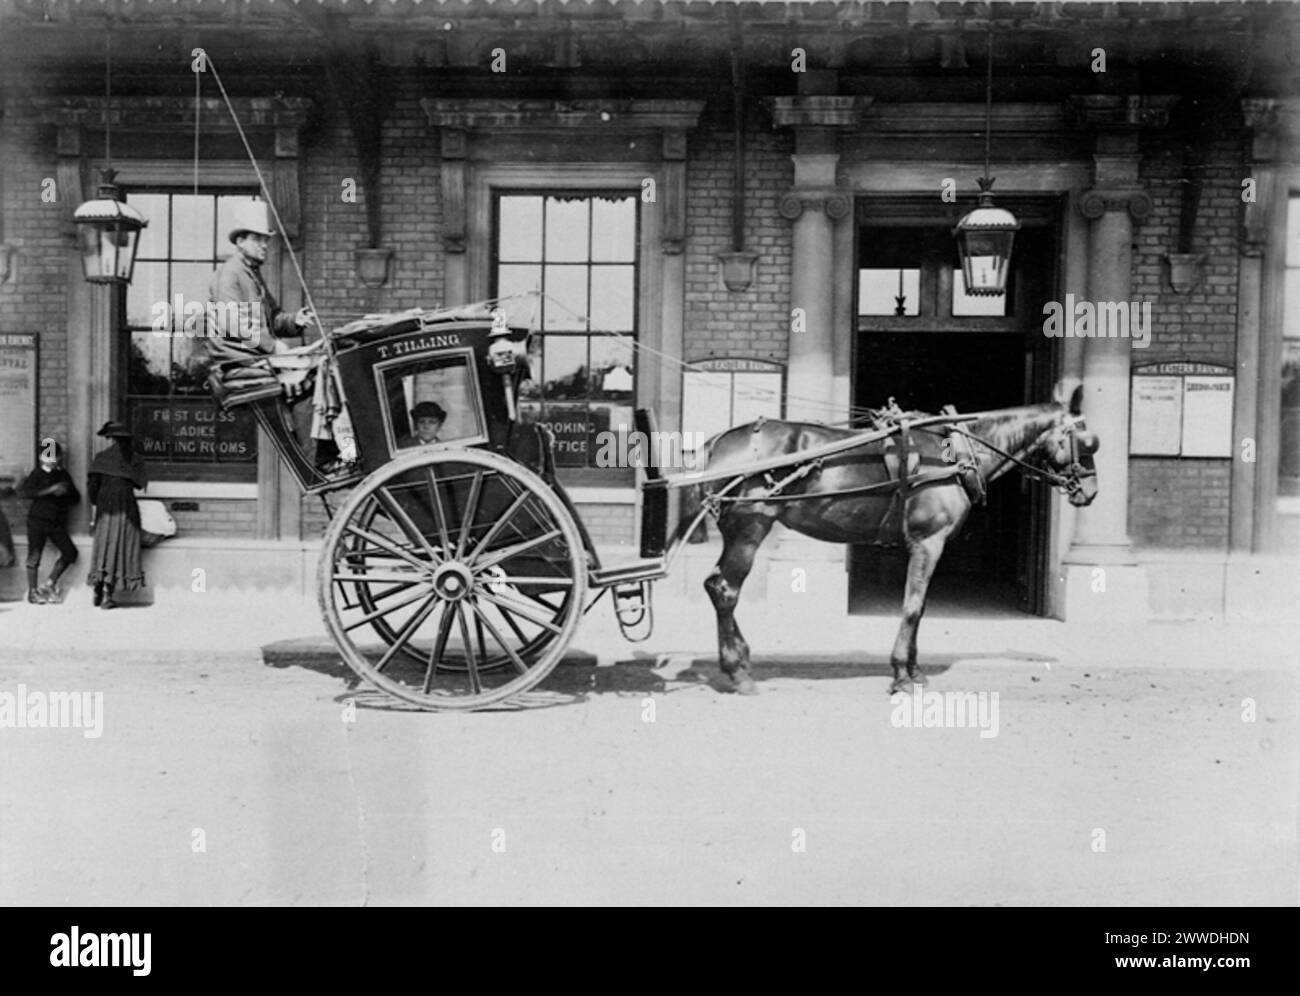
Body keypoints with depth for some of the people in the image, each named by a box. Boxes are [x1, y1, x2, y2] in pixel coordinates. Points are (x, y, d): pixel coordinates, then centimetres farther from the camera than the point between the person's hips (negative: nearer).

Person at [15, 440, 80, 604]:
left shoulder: (64, 475, 9)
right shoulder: (37, 474, -6)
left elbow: (76, 496, 15)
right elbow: (23, 492, -22)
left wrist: (65, 495, -7)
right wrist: (50, 490, -27)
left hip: (57, 522, 5)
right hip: (38, 521, -5)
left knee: (70, 552, -3)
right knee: (34, 556, -1)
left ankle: (49, 584, 11)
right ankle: (32, 592, 11)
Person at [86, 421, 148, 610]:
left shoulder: (102, 457, 0)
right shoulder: (134, 458, 0)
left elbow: (92, 485, 0)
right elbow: (141, 483, 8)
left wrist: (94, 506, 12)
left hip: (105, 507, 2)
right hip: (126, 507, -2)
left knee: (104, 547, 12)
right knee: (120, 548, 1)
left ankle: (97, 593, 12)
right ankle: (107, 596, -2)